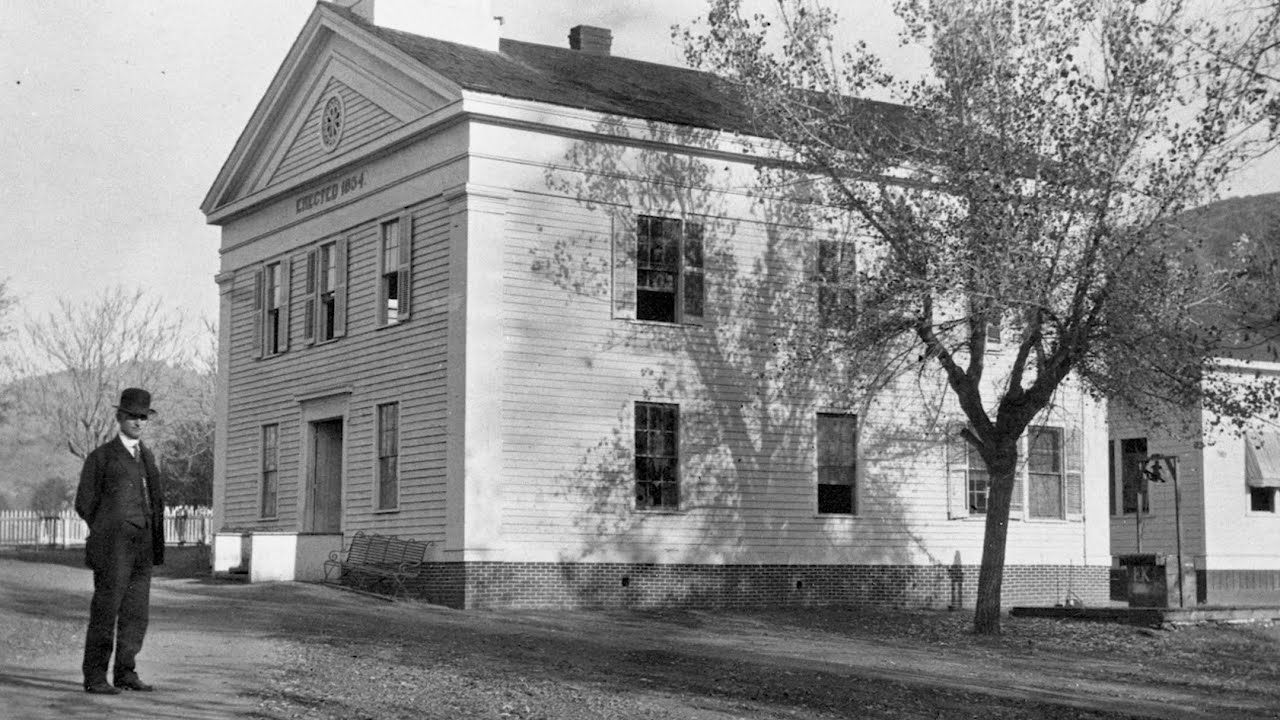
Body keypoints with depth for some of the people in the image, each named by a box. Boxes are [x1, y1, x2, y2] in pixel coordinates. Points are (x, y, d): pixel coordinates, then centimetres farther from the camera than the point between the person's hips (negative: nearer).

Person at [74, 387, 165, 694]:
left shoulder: (147, 456, 17)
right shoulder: (101, 457, 0)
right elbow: (85, 504, 1)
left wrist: (153, 538, 13)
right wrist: (110, 534, 1)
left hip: (143, 547, 6)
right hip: (113, 547, -6)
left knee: (136, 613, 5)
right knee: (105, 611, -5)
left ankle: (125, 672, 13)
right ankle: (94, 677, 0)